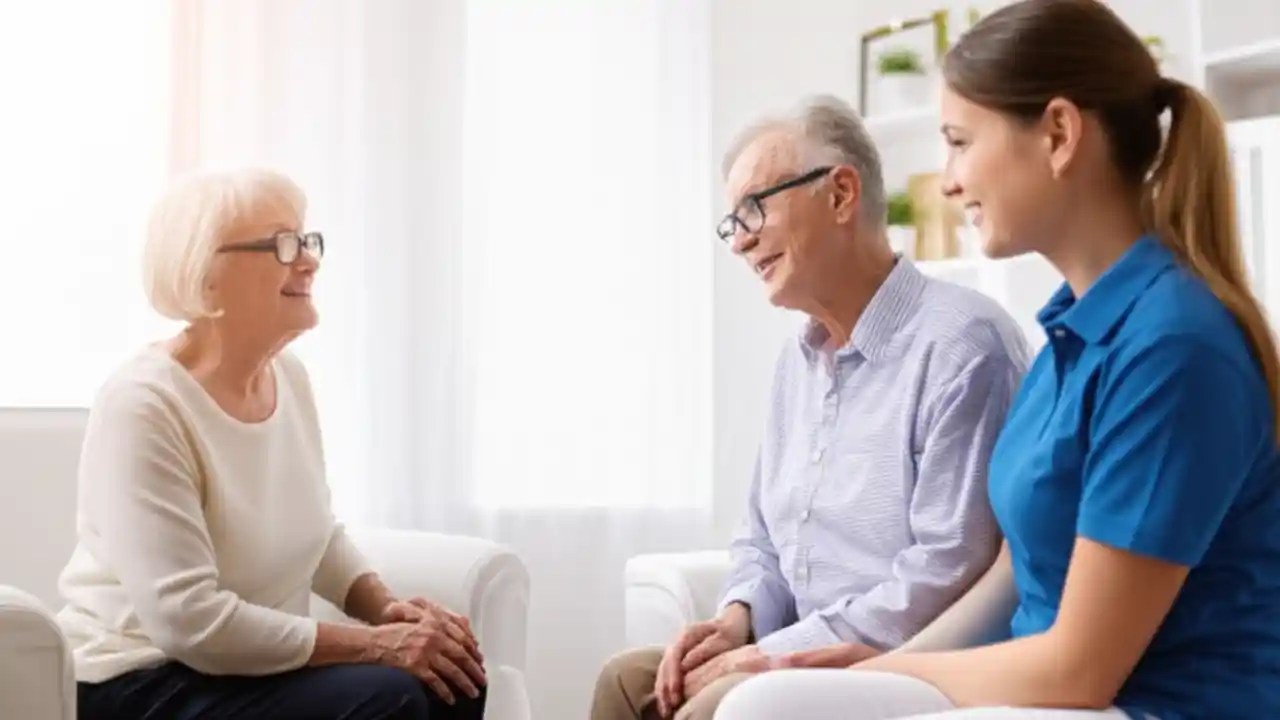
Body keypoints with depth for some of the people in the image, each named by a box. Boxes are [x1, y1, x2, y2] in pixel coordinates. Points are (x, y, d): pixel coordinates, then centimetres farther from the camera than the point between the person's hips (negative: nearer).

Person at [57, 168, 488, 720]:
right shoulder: (142, 404, -22)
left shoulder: (290, 376, 3)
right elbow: (190, 620, -27)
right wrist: (373, 644, -24)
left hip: (257, 657, 8)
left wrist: (385, 608, -4)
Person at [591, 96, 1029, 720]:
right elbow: (765, 544, 21)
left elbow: (949, 574, -23)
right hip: (817, 659, 9)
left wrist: (775, 652, -18)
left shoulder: (960, 343, -16)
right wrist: (738, 620, -1)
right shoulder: (798, 360, 14)